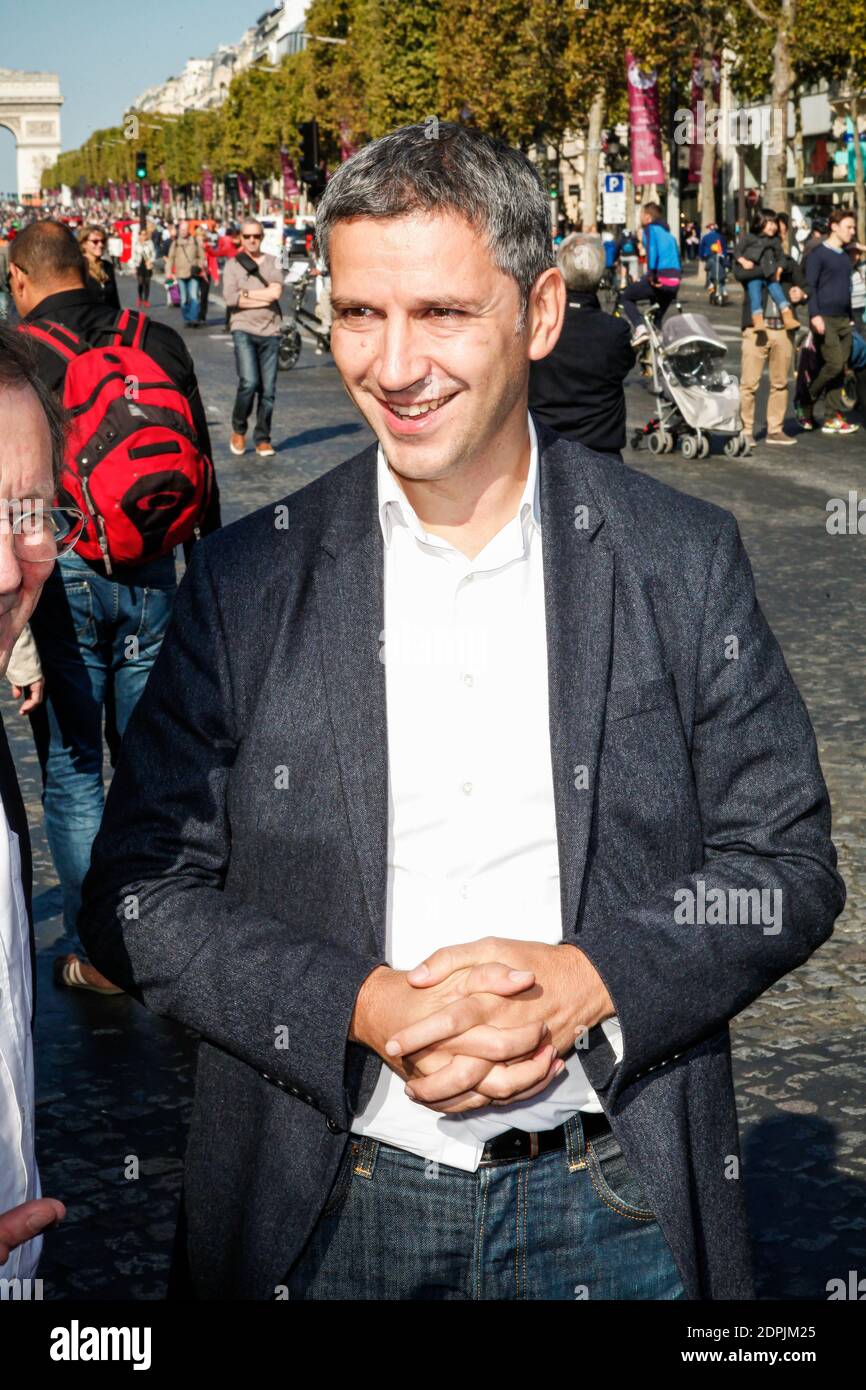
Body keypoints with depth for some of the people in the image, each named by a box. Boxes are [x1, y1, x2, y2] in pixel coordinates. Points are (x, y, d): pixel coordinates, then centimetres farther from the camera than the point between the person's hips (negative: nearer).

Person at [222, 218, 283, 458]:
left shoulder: (272, 262, 12)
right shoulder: (232, 265, 8)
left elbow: (276, 291, -6)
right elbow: (230, 298, -7)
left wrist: (246, 294, -5)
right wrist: (264, 299, -6)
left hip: (270, 332, 2)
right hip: (244, 330, -2)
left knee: (268, 389, 2)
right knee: (249, 382, -18)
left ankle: (262, 439, 13)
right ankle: (238, 429, 3)